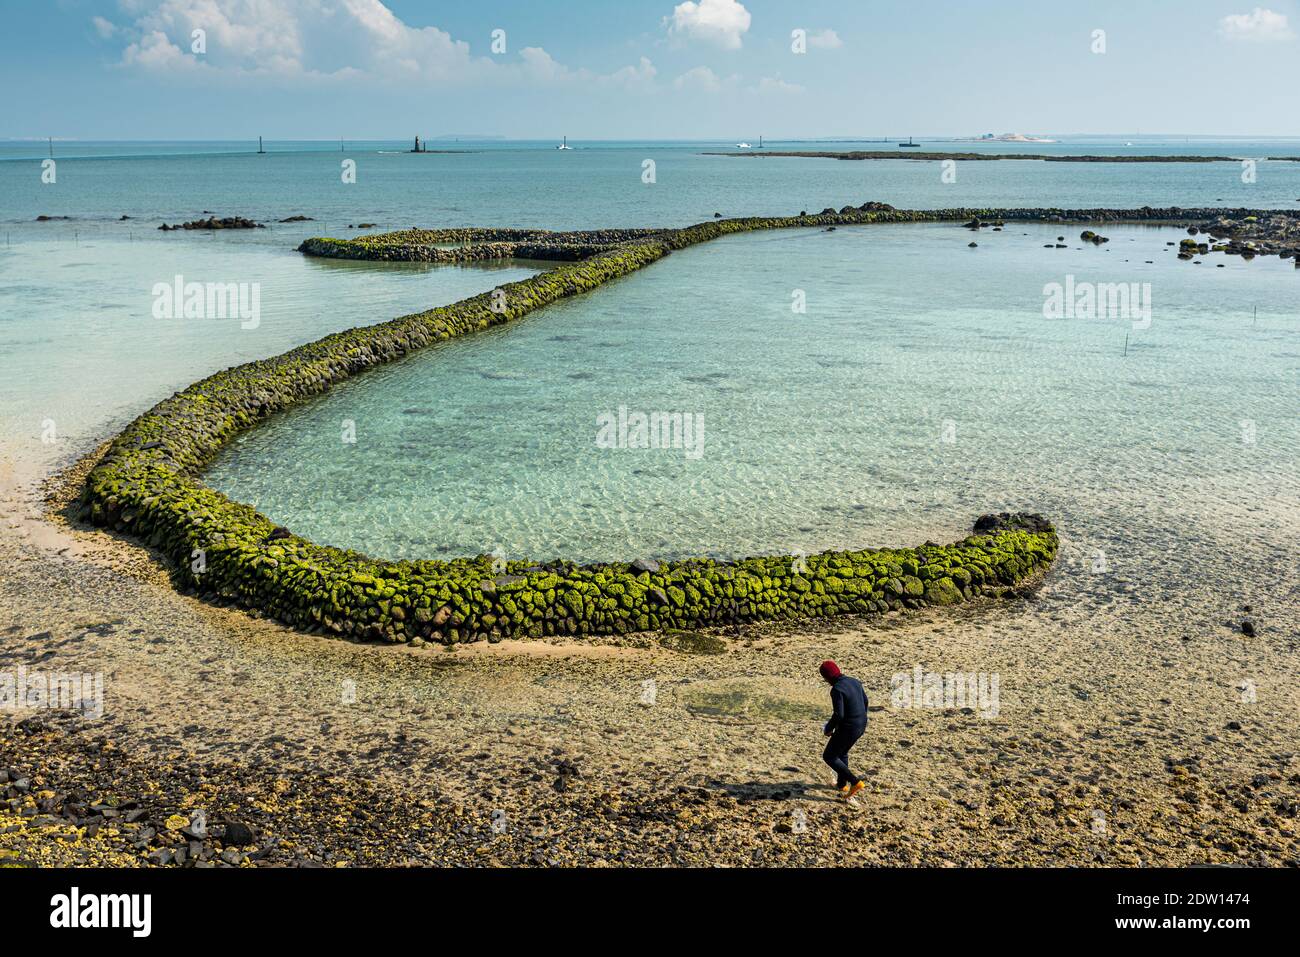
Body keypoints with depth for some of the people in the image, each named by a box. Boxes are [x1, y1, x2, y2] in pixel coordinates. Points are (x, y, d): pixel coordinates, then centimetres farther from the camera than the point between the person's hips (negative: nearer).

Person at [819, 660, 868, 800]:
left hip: (847, 729, -8)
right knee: (841, 752, 31)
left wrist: (828, 728, -9)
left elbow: (838, 715, -27)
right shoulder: (854, 681, 2)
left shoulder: (836, 689, -24)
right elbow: (864, 701, 15)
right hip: (860, 726, 8)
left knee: (828, 756, 11)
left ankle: (855, 782, 7)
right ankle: (842, 784, 44)